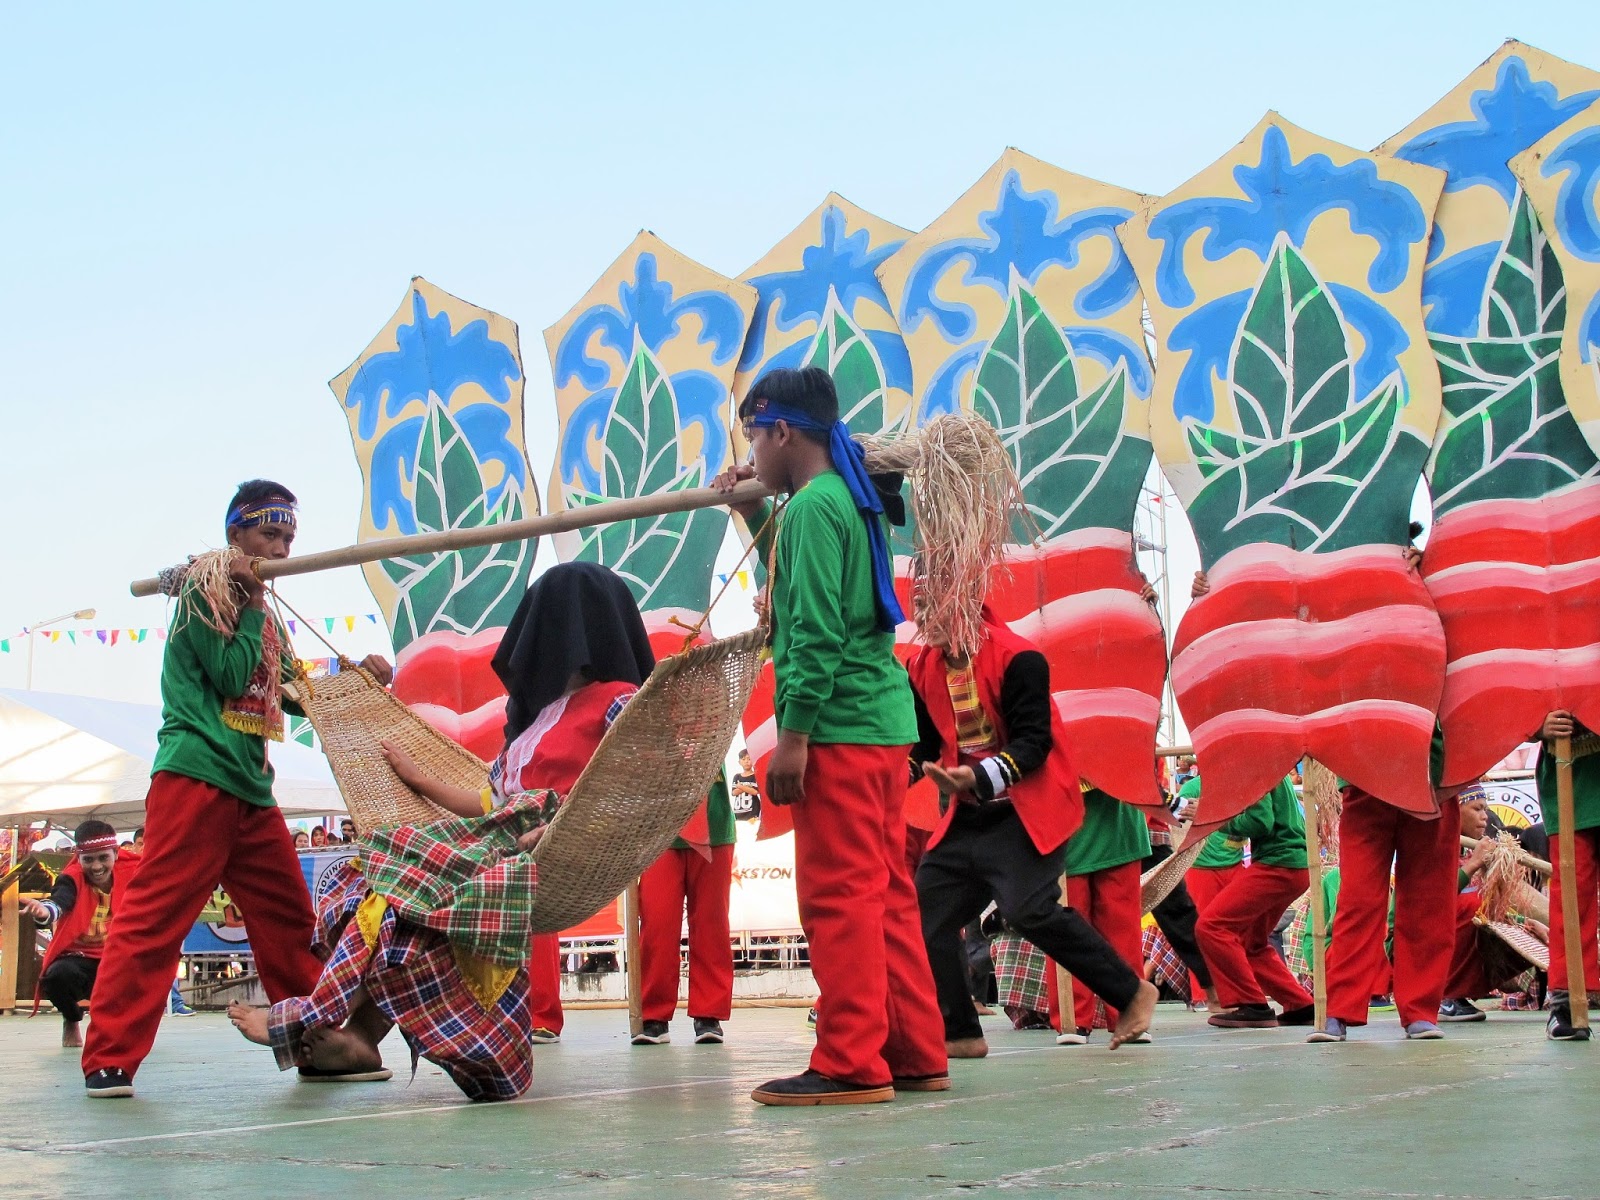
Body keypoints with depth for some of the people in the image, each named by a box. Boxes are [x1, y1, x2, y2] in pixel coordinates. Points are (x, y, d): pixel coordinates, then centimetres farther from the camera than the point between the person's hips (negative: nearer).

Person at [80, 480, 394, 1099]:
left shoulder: (261, 610, 21)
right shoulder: (204, 589, -2)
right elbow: (229, 677, -12)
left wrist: (353, 674, 13)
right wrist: (253, 605, -6)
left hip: (252, 787, 9)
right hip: (195, 775, -9)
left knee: (290, 919, 10)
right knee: (154, 913, -11)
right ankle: (108, 1059, -10)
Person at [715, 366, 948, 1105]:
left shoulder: (813, 504, -10)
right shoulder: (853, 500, 18)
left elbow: (816, 630, -18)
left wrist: (793, 732, -18)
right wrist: (755, 516, 26)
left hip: (839, 727, -10)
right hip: (882, 719, 10)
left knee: (839, 897, -7)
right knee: (886, 896, 11)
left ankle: (852, 1065, -4)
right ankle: (914, 1054, 16)